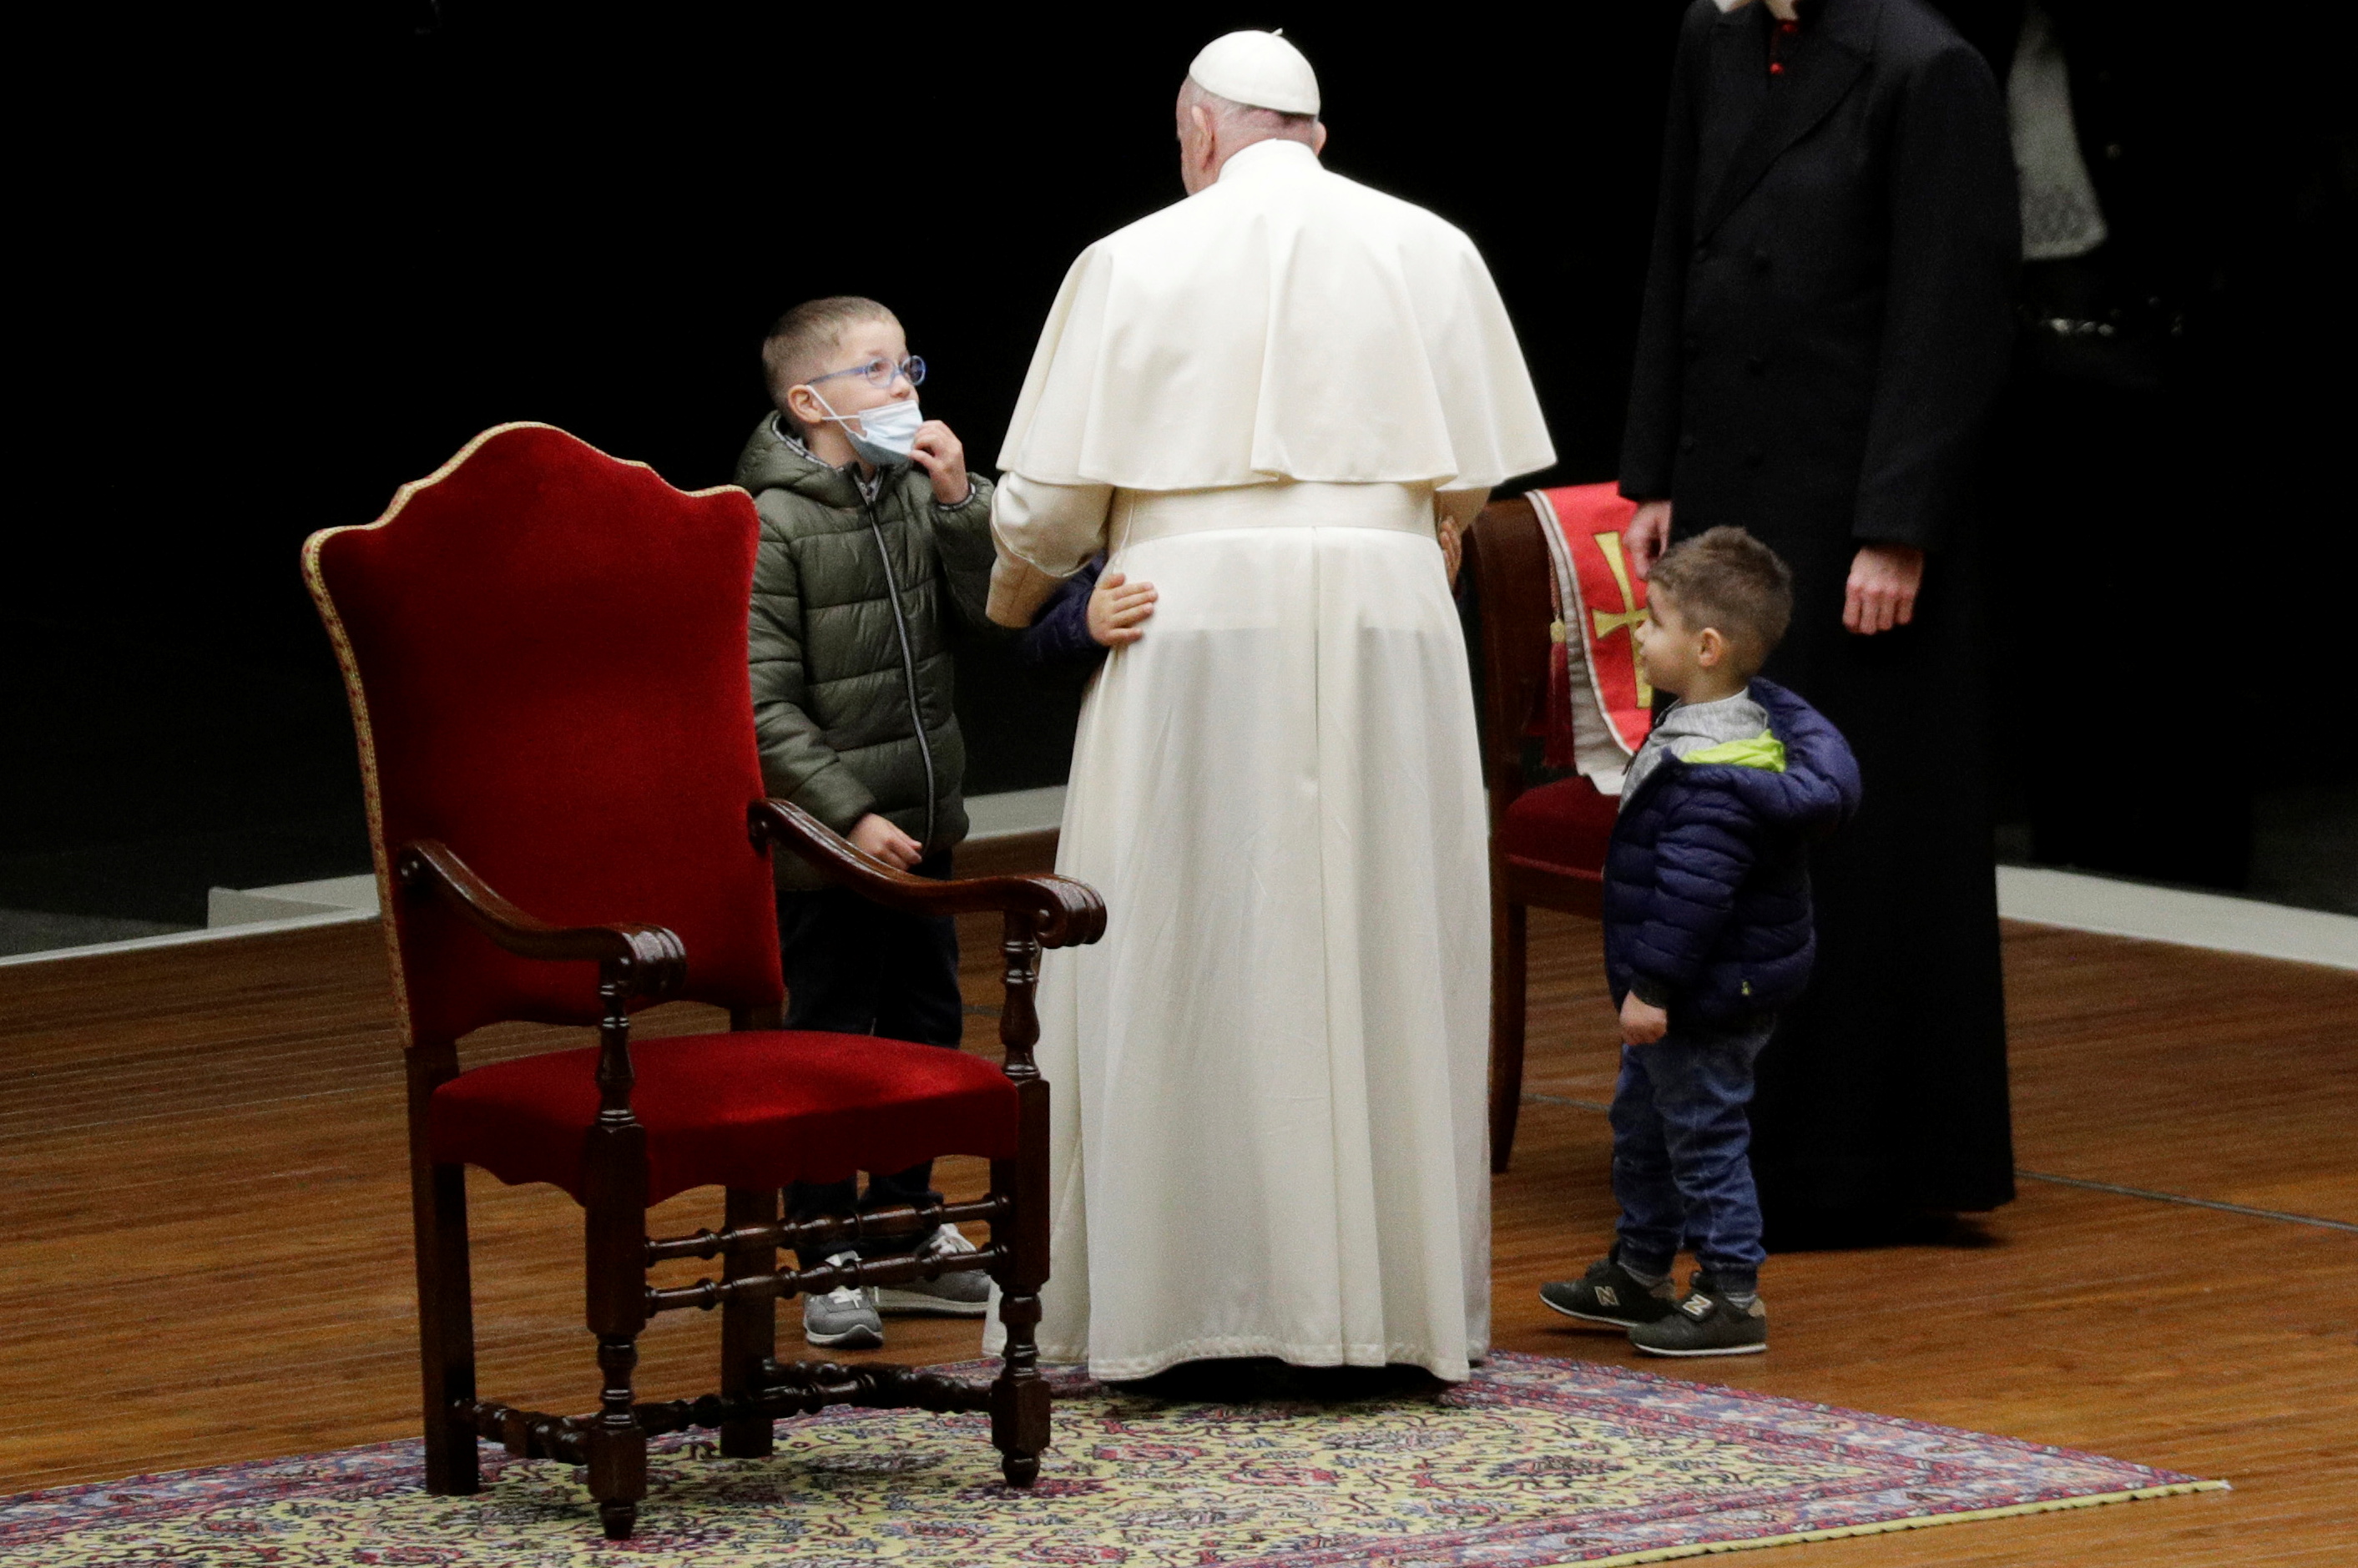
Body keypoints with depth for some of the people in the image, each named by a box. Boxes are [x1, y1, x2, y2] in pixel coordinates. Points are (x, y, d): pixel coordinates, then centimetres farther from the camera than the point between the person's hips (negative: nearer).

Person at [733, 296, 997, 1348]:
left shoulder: (921, 493, 5)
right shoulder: (772, 527, -15)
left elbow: (999, 607, -1)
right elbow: (767, 706, -16)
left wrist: (961, 502, -12)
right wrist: (852, 815, -19)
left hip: (919, 826, 7)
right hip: (822, 836, -7)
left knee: (926, 1026, 15)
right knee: (830, 1037, 0)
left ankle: (905, 1231, 28)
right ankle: (830, 1260, 9)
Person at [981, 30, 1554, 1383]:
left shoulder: (1135, 262, 0)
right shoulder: (1429, 253, 7)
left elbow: (1049, 499, 3)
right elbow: (1471, 479, 8)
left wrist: (1012, 600, 23)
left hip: (1195, 622, -2)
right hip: (1386, 622, 2)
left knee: (1178, 963, 3)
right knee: (1378, 957, 7)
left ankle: (1172, 1290, 3)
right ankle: (1386, 1292, 9)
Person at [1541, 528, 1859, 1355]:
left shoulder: (1716, 776, -28)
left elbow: (1693, 891, -29)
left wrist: (1653, 985, -24)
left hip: (1709, 1001, -11)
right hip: (1684, 994, 11)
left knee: (1704, 1135, -2)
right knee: (1641, 1123, 22)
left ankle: (1732, 1295, 7)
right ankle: (1640, 1272, 35)